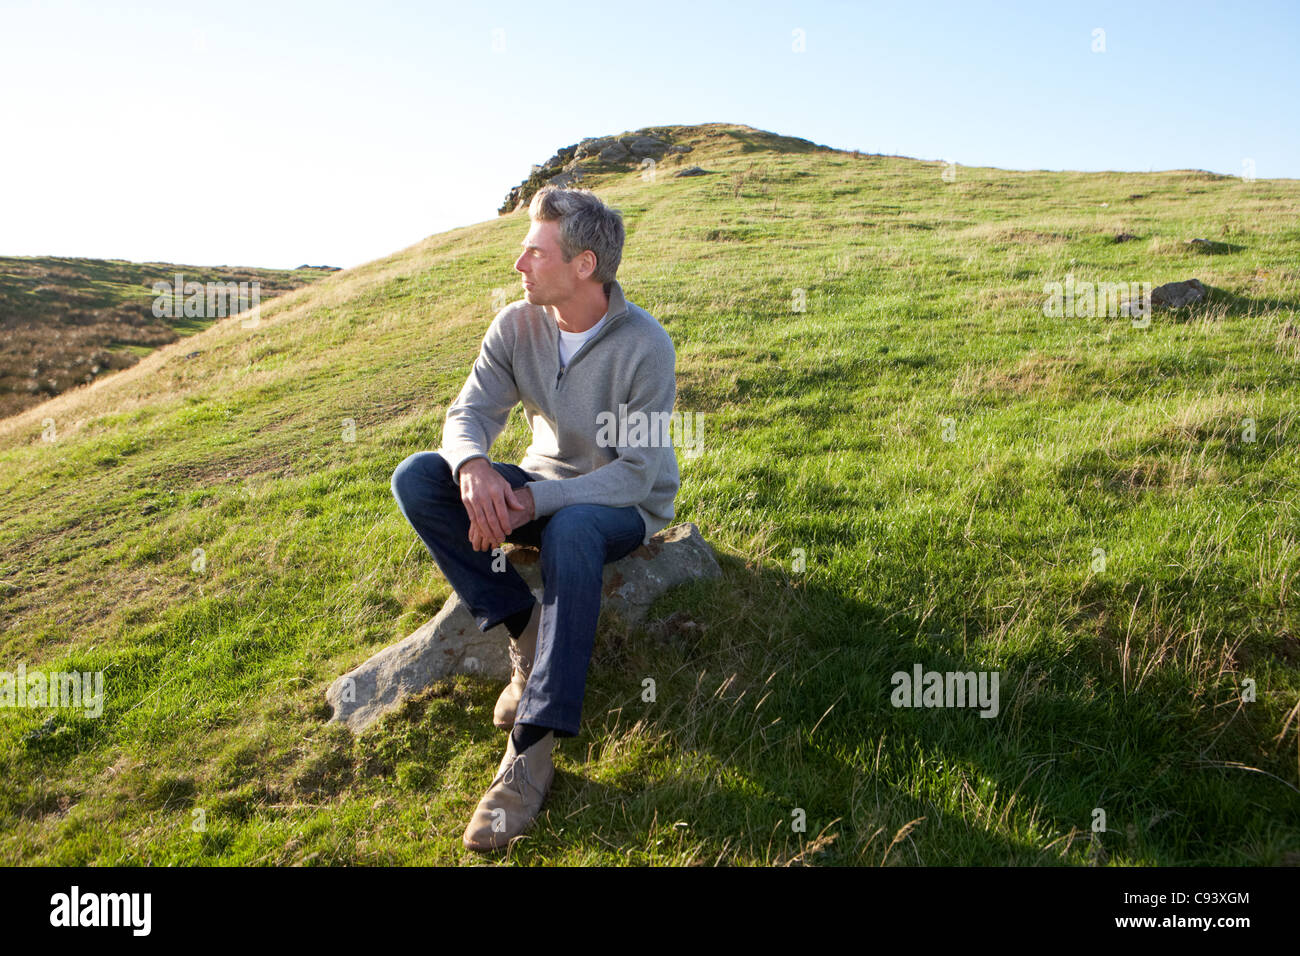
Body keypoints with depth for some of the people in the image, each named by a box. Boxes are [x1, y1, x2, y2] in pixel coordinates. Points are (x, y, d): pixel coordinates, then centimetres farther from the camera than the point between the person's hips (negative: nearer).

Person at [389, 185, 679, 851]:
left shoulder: (644, 345, -22)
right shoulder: (517, 326, -6)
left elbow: (636, 472, -25)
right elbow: (469, 413, -10)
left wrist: (534, 503, -36)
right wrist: (474, 466, -36)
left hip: (625, 506, -5)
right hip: (542, 487, 5)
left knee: (571, 530, -42)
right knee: (415, 478, -18)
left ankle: (531, 751, -39)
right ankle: (524, 631, -17)